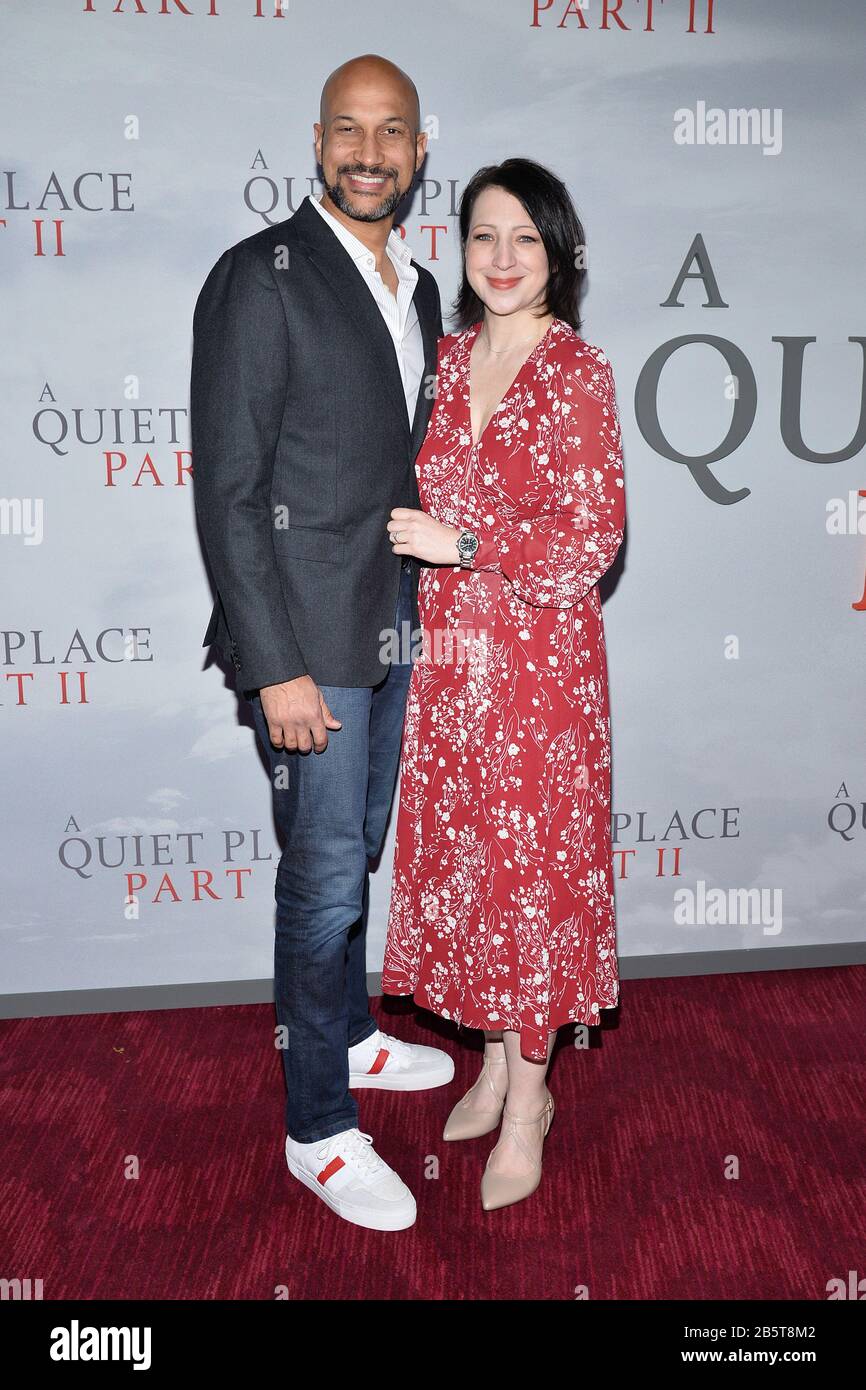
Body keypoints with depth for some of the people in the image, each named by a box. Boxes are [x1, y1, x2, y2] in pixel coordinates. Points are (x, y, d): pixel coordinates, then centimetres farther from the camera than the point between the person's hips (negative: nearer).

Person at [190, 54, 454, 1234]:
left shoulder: (417, 291, 12)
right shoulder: (260, 279, -11)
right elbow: (227, 489, -15)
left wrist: (423, 606, 13)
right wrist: (277, 668, -19)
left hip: (393, 629, 7)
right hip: (310, 637, -7)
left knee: (357, 853, 20)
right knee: (323, 875, 1)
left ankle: (347, 1036, 42)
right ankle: (319, 1130, 18)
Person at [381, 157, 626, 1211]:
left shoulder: (579, 374, -8)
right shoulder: (446, 358, 9)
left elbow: (593, 539, -13)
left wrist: (465, 543, -17)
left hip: (539, 657, -5)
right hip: (446, 651, 6)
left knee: (532, 863, 3)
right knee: (460, 854, 12)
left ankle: (527, 1101, 20)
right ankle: (496, 1060, 32)